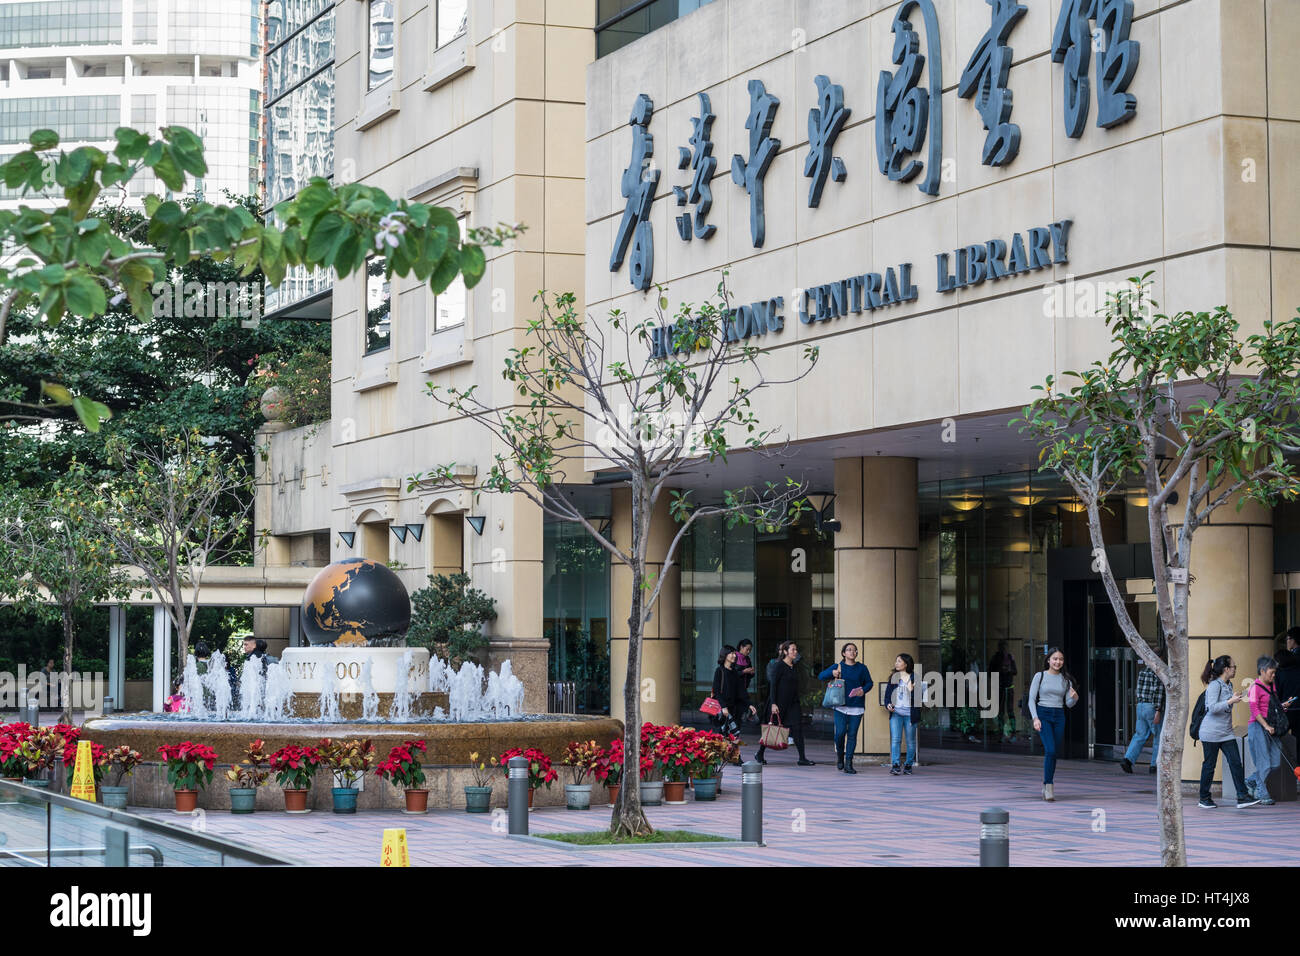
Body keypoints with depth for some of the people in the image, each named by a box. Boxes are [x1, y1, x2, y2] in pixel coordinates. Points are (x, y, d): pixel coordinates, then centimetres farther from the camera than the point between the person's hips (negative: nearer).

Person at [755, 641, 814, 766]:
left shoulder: (793, 667, 12)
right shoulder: (779, 666, -10)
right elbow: (773, 685, -13)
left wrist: (797, 701, 19)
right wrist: (773, 703, -19)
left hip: (792, 703, 6)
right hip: (780, 703, -6)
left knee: (797, 727, -5)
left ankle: (802, 758, -7)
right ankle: (760, 754, 20)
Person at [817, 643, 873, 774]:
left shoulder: (862, 668, 9)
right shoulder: (837, 667, 7)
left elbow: (869, 683, 12)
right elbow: (820, 676, 2)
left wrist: (863, 690, -10)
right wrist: (832, 673, -18)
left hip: (856, 707, 1)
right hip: (841, 706, -1)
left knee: (852, 734, -2)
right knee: (840, 732, -11)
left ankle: (848, 763, 3)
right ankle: (840, 755, 17)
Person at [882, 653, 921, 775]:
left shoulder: (914, 678, 0)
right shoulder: (893, 677, 11)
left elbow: (918, 697, -2)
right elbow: (888, 694, 16)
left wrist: (912, 690, -20)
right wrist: (888, 704, -2)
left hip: (910, 714, -2)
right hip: (896, 713, 2)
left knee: (911, 741, 6)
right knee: (895, 740, -10)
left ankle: (908, 765, 18)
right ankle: (894, 766, -14)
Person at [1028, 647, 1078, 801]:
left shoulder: (1065, 679, 8)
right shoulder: (1040, 676, 0)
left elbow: (1068, 703, 10)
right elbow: (1032, 699, -1)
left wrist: (1075, 698, -13)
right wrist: (1035, 718, -14)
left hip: (1059, 716, 4)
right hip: (1043, 715, -4)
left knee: (1054, 752, 5)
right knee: (1050, 750, -18)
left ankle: (1047, 785, 18)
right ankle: (1049, 785, -13)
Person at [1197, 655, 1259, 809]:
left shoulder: (1228, 685, 12)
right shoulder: (1214, 685, -15)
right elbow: (1212, 707, -24)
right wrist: (1231, 701, -21)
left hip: (1226, 733, 8)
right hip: (1211, 732, -8)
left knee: (1236, 763, -1)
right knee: (1209, 765, 1)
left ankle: (1242, 797, -3)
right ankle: (1204, 799, 13)